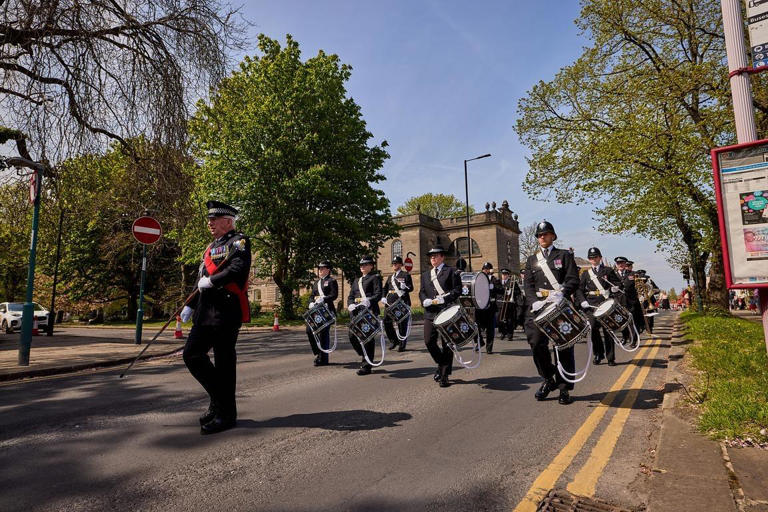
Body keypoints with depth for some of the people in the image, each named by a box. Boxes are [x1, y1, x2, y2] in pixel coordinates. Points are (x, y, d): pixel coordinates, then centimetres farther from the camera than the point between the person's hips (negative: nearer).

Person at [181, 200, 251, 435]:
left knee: (224, 362, -2)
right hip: (206, 312, 9)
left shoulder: (238, 242, -5)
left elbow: (239, 269, -23)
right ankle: (220, 399, 23)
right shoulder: (211, 247, 21)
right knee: (192, 354, 9)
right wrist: (190, 305, 19)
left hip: (226, 312, -9)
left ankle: (225, 414, 12)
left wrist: (212, 281, -13)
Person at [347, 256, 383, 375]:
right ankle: (366, 358, 21)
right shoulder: (356, 281, 25)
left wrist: (368, 301, -24)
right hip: (357, 312, 6)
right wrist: (351, 304, -3)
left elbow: (378, 294, -7)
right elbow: (350, 296, 19)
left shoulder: (375, 278, 6)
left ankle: (366, 366, 2)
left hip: (370, 311, -6)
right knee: (352, 335, 0)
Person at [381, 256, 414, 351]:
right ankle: (394, 340, 19)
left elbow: (411, 288, -4)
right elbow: (385, 288, 22)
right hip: (391, 303, 6)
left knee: (402, 324, -2)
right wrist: (383, 297, 5)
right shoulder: (390, 277, 21)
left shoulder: (406, 275, 3)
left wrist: (404, 286, -24)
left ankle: (402, 344, 10)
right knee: (386, 321, 1)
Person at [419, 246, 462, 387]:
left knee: (447, 344, 1)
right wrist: (425, 300, -7)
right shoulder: (425, 275, 18)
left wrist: (444, 299, -19)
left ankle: (444, 375, 12)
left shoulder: (452, 271, 2)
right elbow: (422, 292, 15)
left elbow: (457, 290, -6)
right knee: (429, 341, -3)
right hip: (430, 313, 4)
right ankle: (442, 364, 24)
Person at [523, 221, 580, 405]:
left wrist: (561, 295, -20)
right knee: (536, 342, -10)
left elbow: (574, 280, -1)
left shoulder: (564, 255, 10)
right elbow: (528, 285, 8)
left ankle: (564, 388, 13)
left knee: (564, 346, 1)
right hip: (539, 307, 2)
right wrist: (534, 301, -11)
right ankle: (548, 379, 12)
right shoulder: (531, 260, 17)